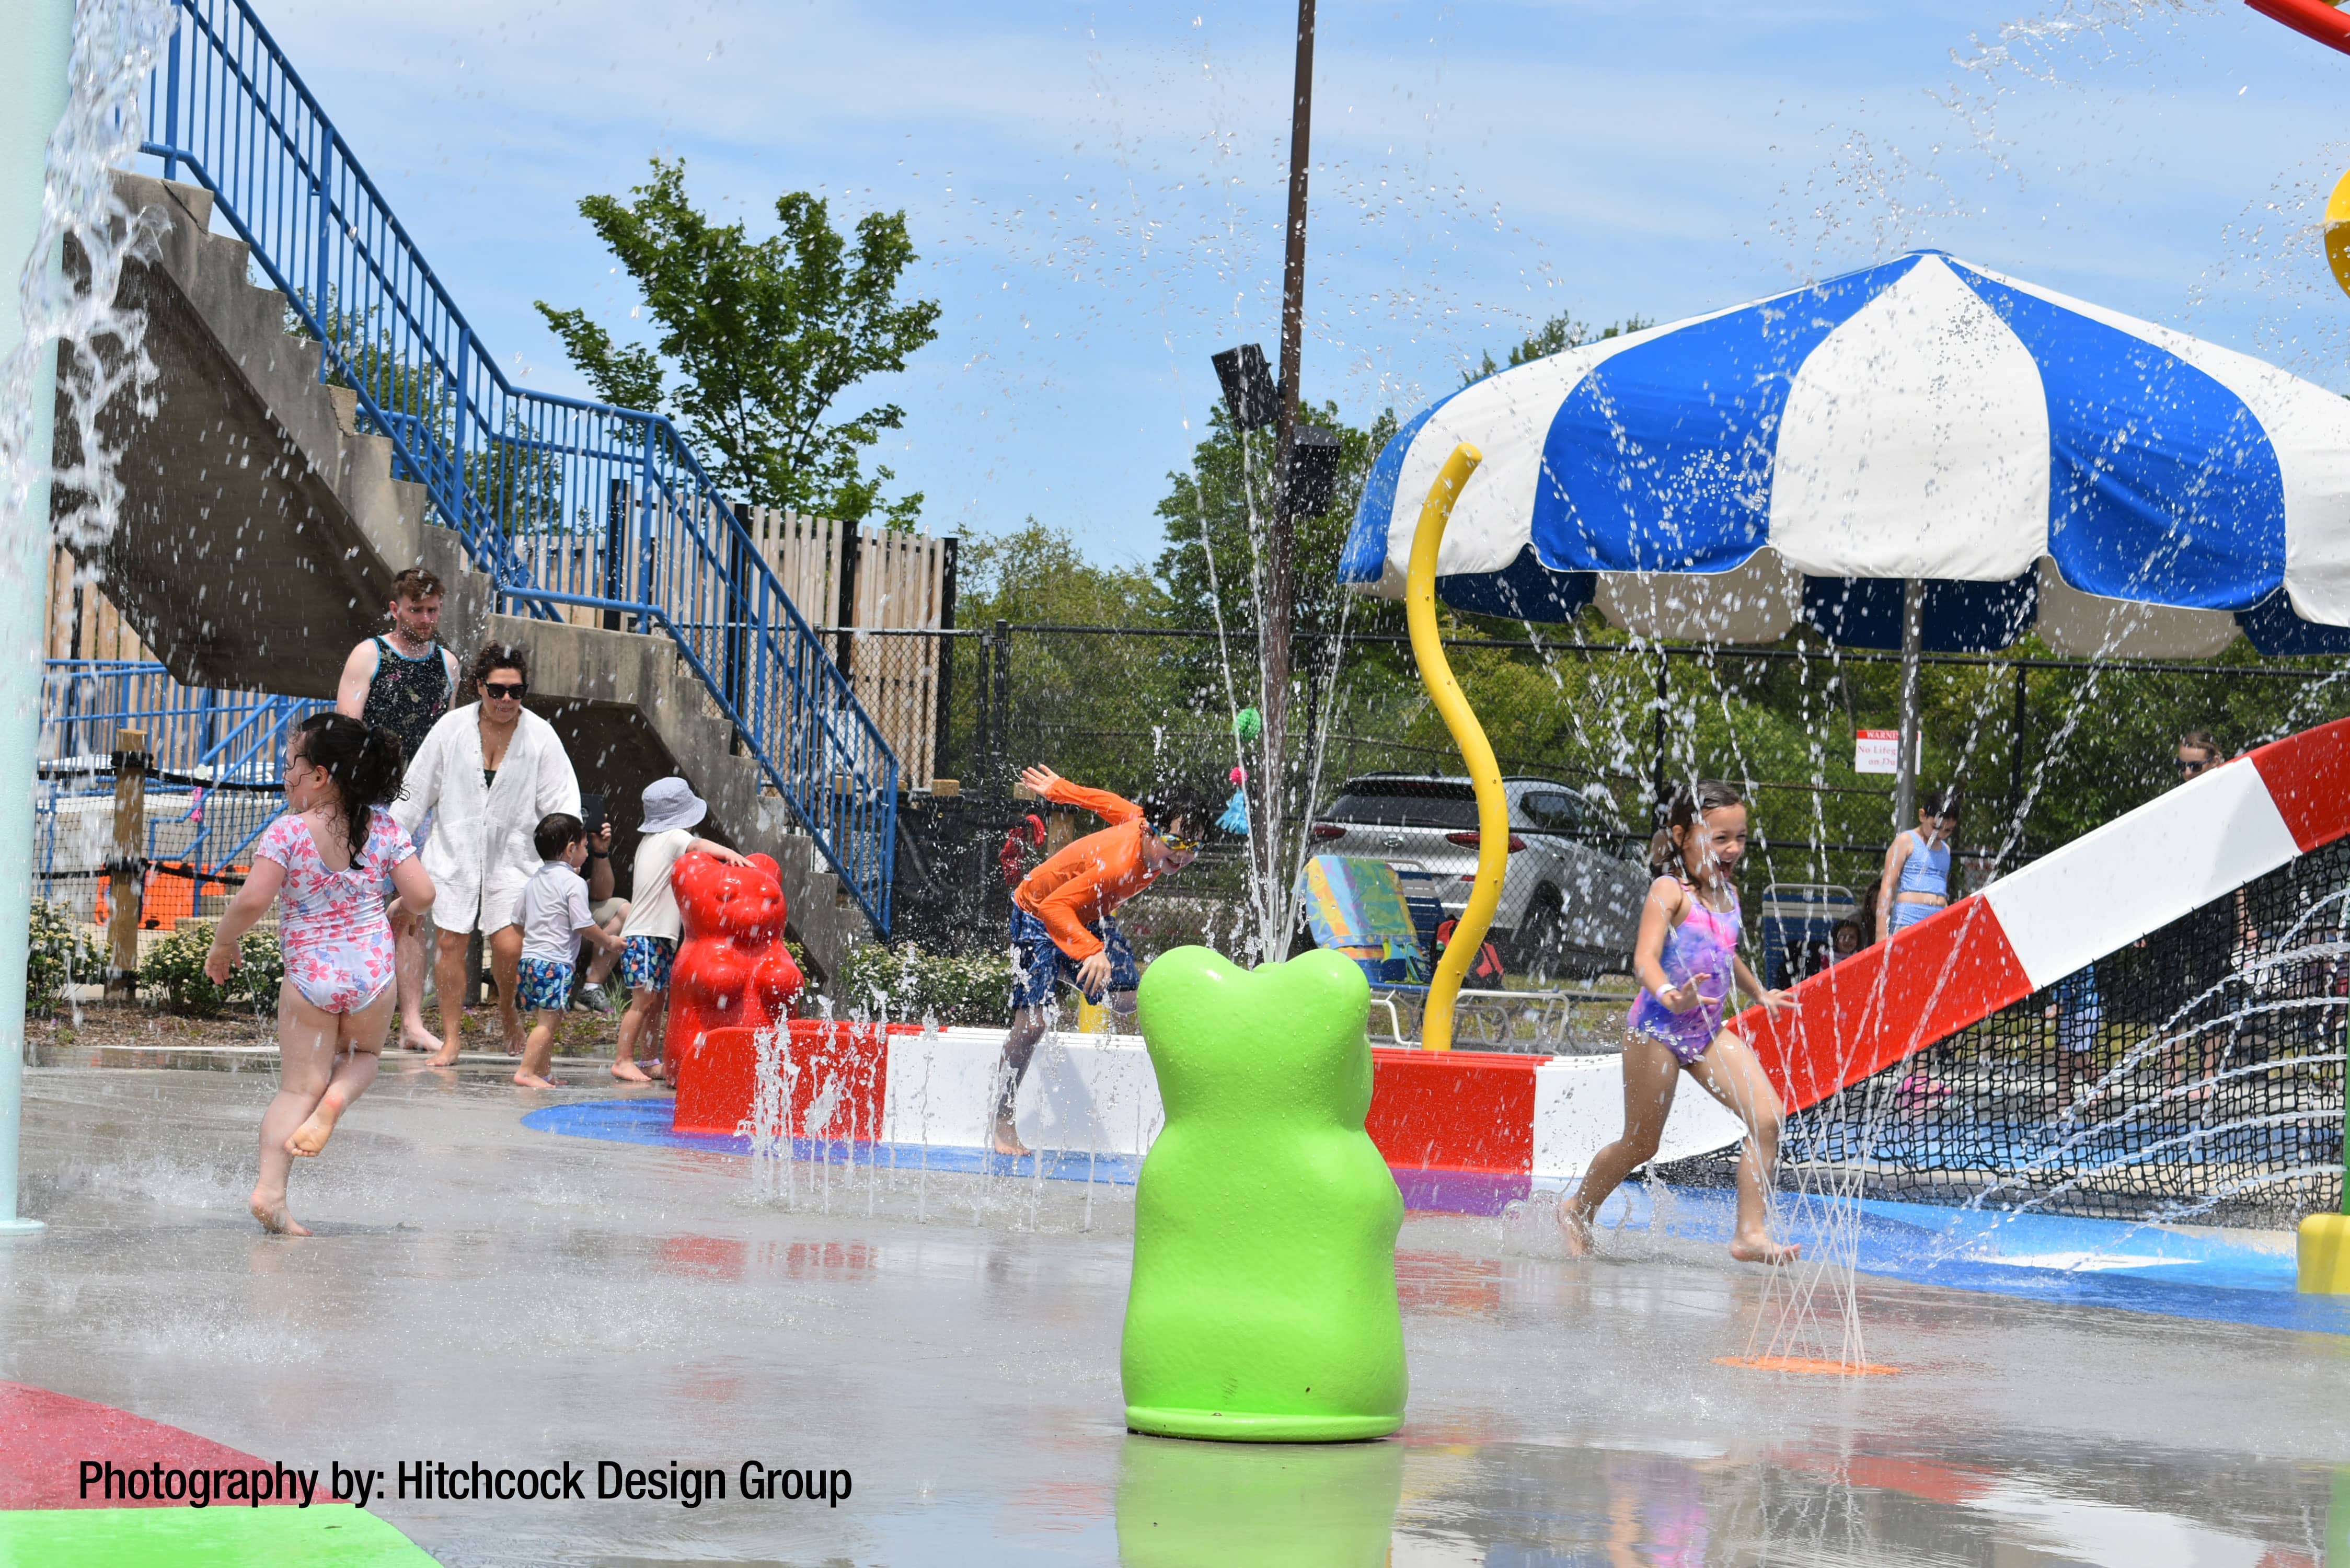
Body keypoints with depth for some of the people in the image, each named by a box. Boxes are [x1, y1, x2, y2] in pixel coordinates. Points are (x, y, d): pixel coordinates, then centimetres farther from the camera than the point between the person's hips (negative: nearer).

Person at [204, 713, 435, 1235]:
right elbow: (421, 895, -2)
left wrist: (222, 944, 0)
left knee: (298, 1087, 4)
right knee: (364, 1054, 28)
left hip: (310, 974, -2)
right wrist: (394, 916, 21)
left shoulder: (287, 832, -10)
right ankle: (336, 1099, -4)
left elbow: (252, 900, -18)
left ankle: (270, 1187, -10)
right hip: (372, 970, 2)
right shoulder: (383, 827, 0)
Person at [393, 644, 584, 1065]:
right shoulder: (452, 728, -2)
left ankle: (508, 1011, 21)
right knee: (451, 943, 0)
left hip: (513, 856, -1)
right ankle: (451, 1039, 11)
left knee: (509, 948, -11)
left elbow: (562, 802, -4)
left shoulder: (540, 735, -4)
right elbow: (417, 790, 6)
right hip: (454, 852, 1)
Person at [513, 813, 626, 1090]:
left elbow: (522, 919, 22)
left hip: (529, 958, 9)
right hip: (556, 962, -9)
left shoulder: (535, 880, 16)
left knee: (548, 1020, 15)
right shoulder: (574, 882, -9)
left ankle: (542, 1073, 16)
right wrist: (609, 942, 3)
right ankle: (526, 1071, -16)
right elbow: (584, 925, -13)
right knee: (548, 1020, -10)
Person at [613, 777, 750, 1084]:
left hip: (661, 936, 10)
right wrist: (729, 853, -44)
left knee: (657, 1001, 10)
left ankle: (654, 1062, 13)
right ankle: (623, 1060, -7)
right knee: (644, 1000, -9)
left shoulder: (650, 840, 18)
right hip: (644, 935, -10)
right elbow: (699, 846, -29)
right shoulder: (672, 837, -10)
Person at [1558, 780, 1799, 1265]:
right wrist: (1667, 994, -47)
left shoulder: (1728, 892, 10)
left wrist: (1760, 994, 41)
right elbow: (1644, 958, -27)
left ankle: (1751, 1233, -11)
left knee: (1768, 1117, -12)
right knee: (1641, 1145, 5)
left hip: (1709, 1030, 7)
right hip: (1658, 1028, -7)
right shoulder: (1670, 891, -14)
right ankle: (1577, 1211, 31)